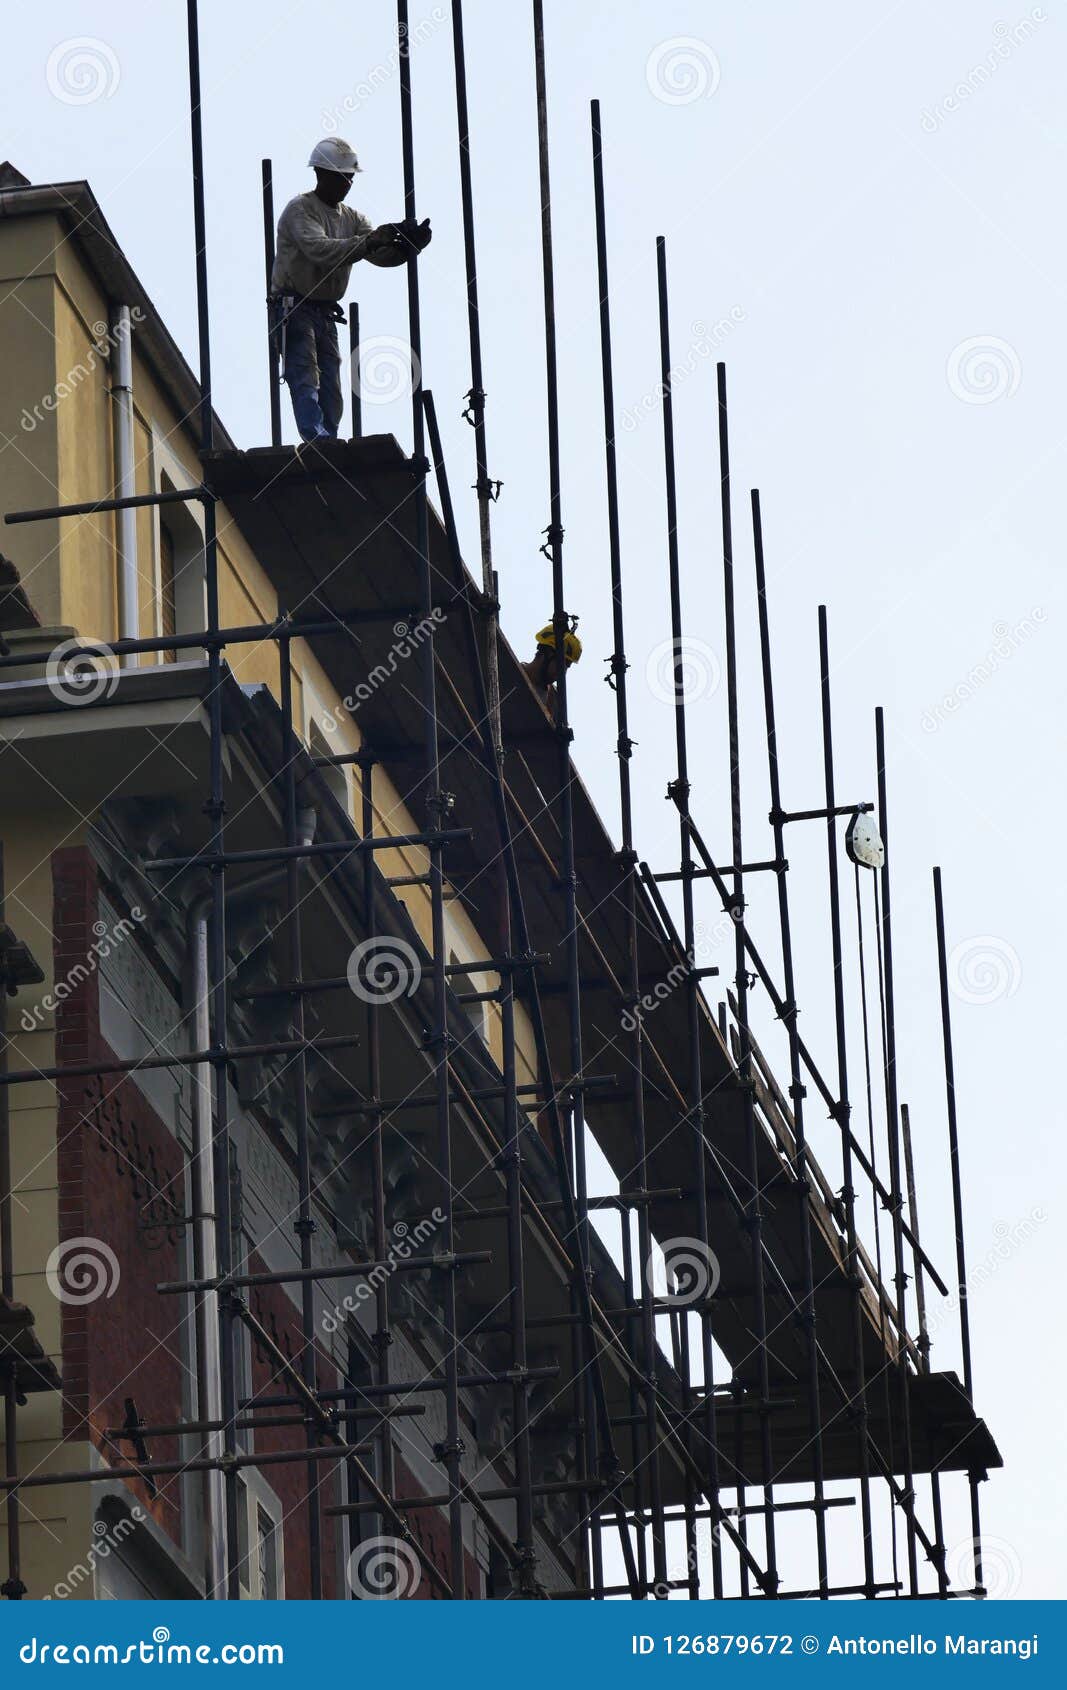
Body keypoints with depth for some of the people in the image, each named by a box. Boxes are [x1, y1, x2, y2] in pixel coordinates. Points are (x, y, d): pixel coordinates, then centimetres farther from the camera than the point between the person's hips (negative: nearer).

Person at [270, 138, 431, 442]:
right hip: (294, 310, -8)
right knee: (306, 383, -21)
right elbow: (319, 250, -26)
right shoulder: (300, 209, -8)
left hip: (325, 314, 8)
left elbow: (383, 255, 3)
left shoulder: (351, 218, 15)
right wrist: (368, 242, -35)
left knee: (331, 396, 2)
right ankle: (317, 445, -35)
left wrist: (409, 245, -19)